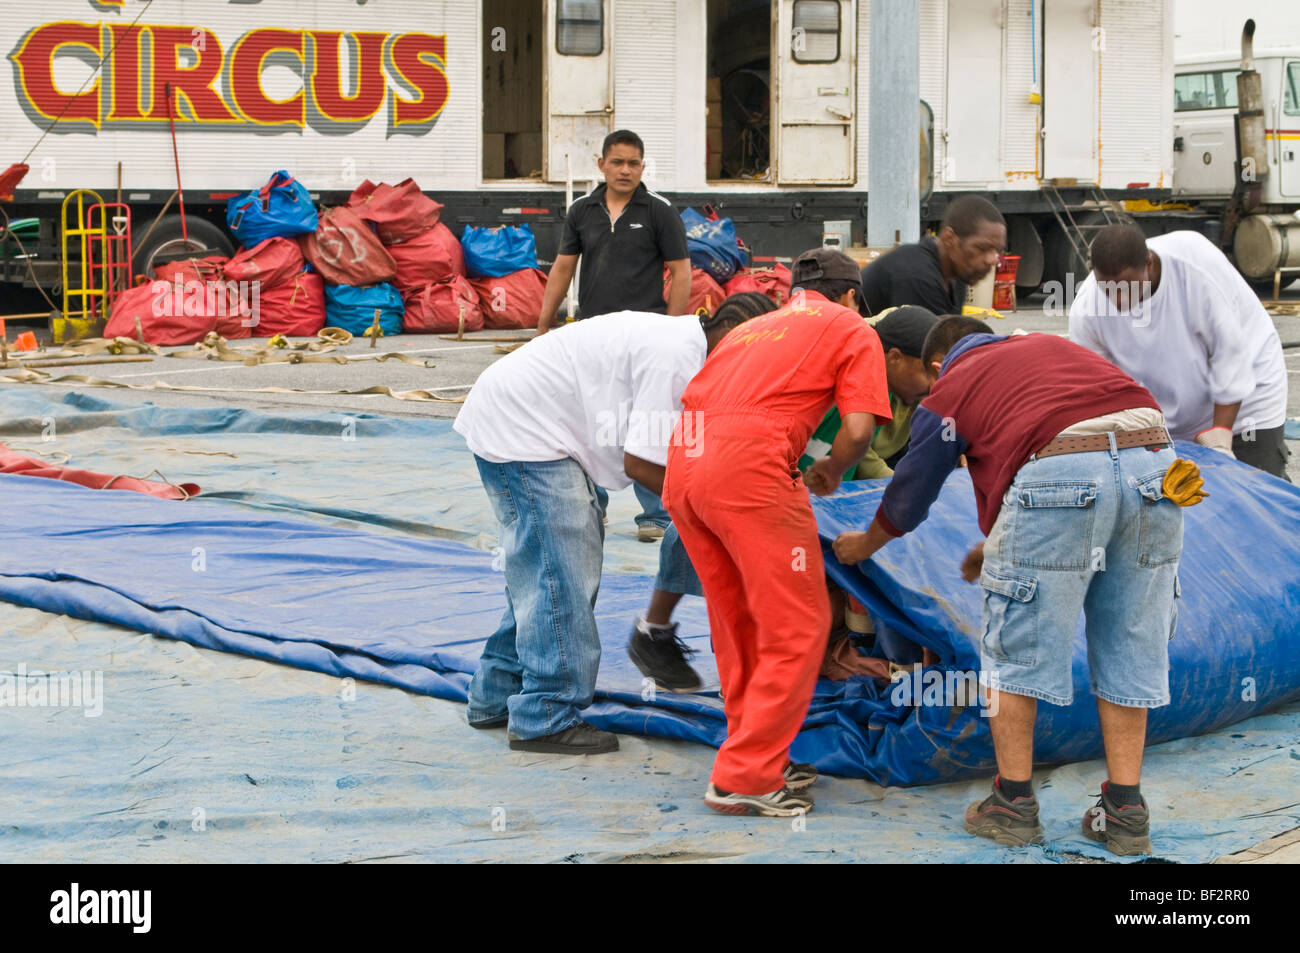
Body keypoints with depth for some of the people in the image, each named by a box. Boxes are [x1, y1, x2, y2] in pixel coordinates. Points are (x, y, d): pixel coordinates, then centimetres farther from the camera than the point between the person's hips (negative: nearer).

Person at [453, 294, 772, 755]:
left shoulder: (679, 338, 11)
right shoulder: (679, 358, -21)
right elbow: (641, 463, -22)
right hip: (520, 428, -11)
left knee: (540, 567, 17)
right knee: (558, 571, -8)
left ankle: (498, 696, 26)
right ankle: (545, 718, -2)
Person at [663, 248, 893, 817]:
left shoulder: (755, 326, 33)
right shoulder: (854, 331, 15)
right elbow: (858, 429, 1)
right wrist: (829, 471, 22)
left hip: (684, 460, 7)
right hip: (747, 463, -7)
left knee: (737, 621, 19)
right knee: (798, 627, 1)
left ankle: (759, 757, 28)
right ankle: (744, 779, 1)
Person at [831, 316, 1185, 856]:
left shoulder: (946, 392, 19)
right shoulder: (1049, 345, 34)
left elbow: (907, 497, 30)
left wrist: (863, 545, 51)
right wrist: (996, 546, 54)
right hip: (1154, 461, 5)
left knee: (1014, 646, 11)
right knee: (1128, 649, 14)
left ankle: (1013, 804, 16)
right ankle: (1126, 811, 17)